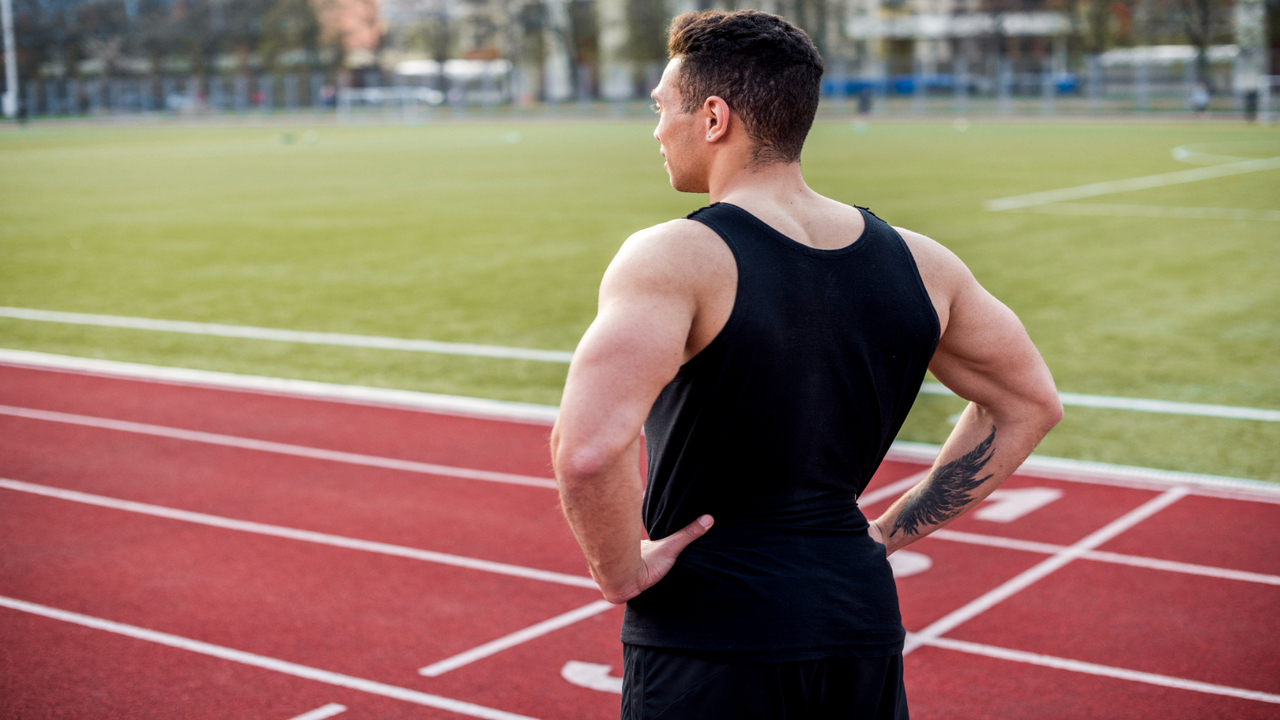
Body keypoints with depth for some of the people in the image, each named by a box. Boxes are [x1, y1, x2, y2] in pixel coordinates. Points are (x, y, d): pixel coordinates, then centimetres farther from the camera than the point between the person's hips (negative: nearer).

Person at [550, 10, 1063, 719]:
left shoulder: (675, 258, -16)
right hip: (861, 624, 5)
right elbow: (1029, 402, 15)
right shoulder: (917, 262, 3)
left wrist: (622, 571, -12)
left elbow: (586, 448, -30)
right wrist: (889, 532, 13)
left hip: (708, 640, -5)